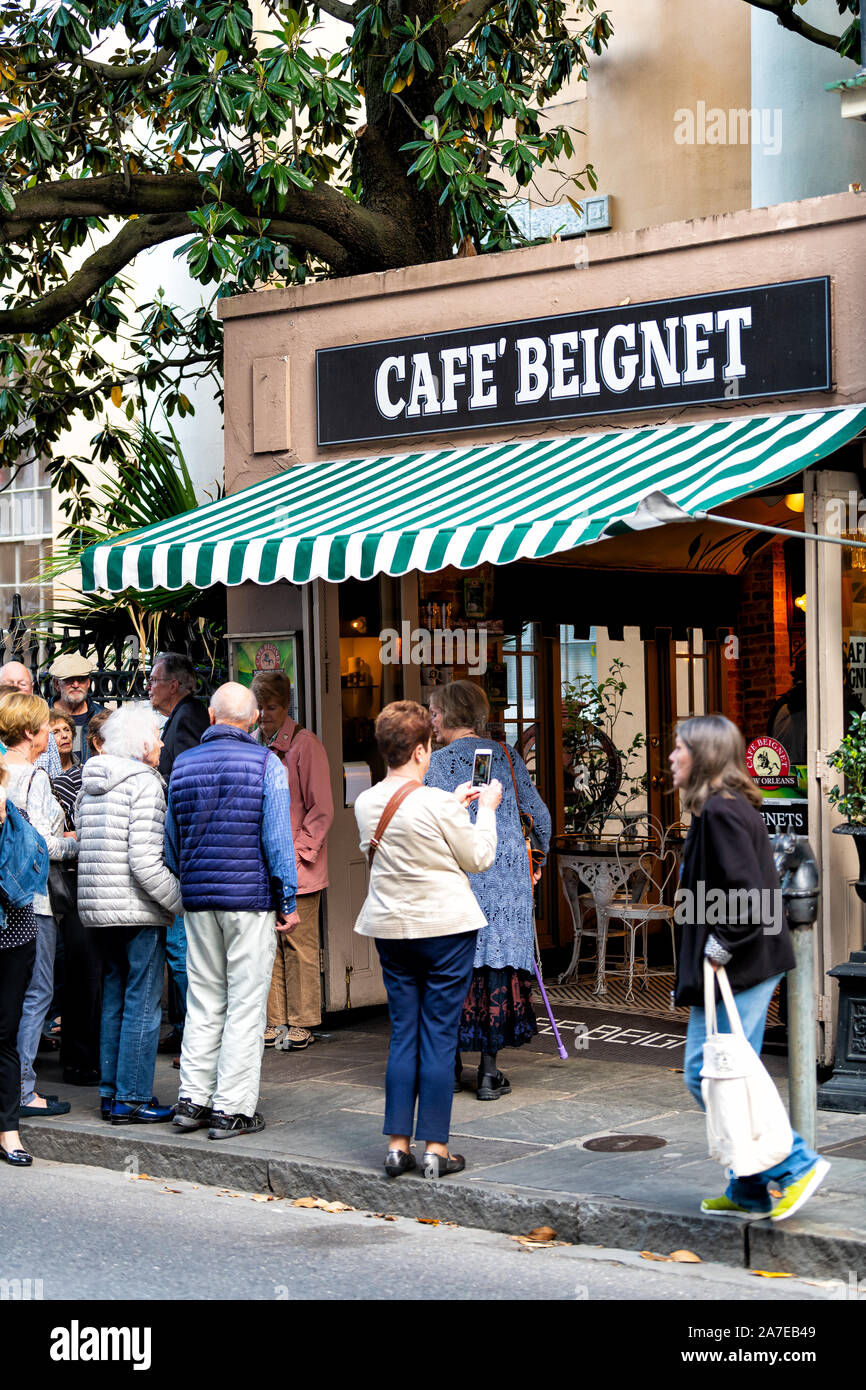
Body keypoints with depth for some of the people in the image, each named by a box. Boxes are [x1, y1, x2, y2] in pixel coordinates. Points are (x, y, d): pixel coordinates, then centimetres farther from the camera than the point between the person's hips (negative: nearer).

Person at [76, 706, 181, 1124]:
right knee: (143, 1004, -2)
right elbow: (145, 861, -19)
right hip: (137, 910, -8)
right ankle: (132, 1098, 0)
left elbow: (84, 849, 17)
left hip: (96, 908, 8)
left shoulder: (90, 785, 14)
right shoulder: (144, 783, -12)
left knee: (114, 1000, 15)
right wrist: (182, 902, -14)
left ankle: (111, 1093, 18)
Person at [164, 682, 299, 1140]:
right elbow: (277, 837, -9)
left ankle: (192, 1099, 13)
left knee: (203, 1002, 13)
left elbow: (171, 840, 14)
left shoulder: (183, 765, 7)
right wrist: (288, 901, -2)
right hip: (251, 897, -4)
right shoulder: (265, 763, -6)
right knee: (246, 1004, 0)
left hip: (198, 898, 4)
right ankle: (232, 1109, 0)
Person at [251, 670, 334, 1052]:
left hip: (296, 867, -5)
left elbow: (321, 809, -7)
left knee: (299, 944, 0)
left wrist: (297, 851, -11)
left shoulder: (305, 744, -5)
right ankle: (274, 1021, 14)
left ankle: (302, 1023, 8)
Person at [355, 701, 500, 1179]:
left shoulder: (366, 803, 1)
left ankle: (397, 1144, 10)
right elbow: (478, 858, -4)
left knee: (403, 1034, 11)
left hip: (390, 928, 5)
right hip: (446, 926, -5)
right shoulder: (435, 803, -16)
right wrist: (485, 809, 9)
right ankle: (435, 1148, 4)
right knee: (439, 1036, 0)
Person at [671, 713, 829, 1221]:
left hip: (734, 969, -10)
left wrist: (722, 948, -16)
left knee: (706, 1074, -6)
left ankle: (795, 1165, -3)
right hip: (754, 965, 10)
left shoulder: (720, 811, -17)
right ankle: (751, 1189, 19)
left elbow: (748, 893, -25)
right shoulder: (735, 807, 14)